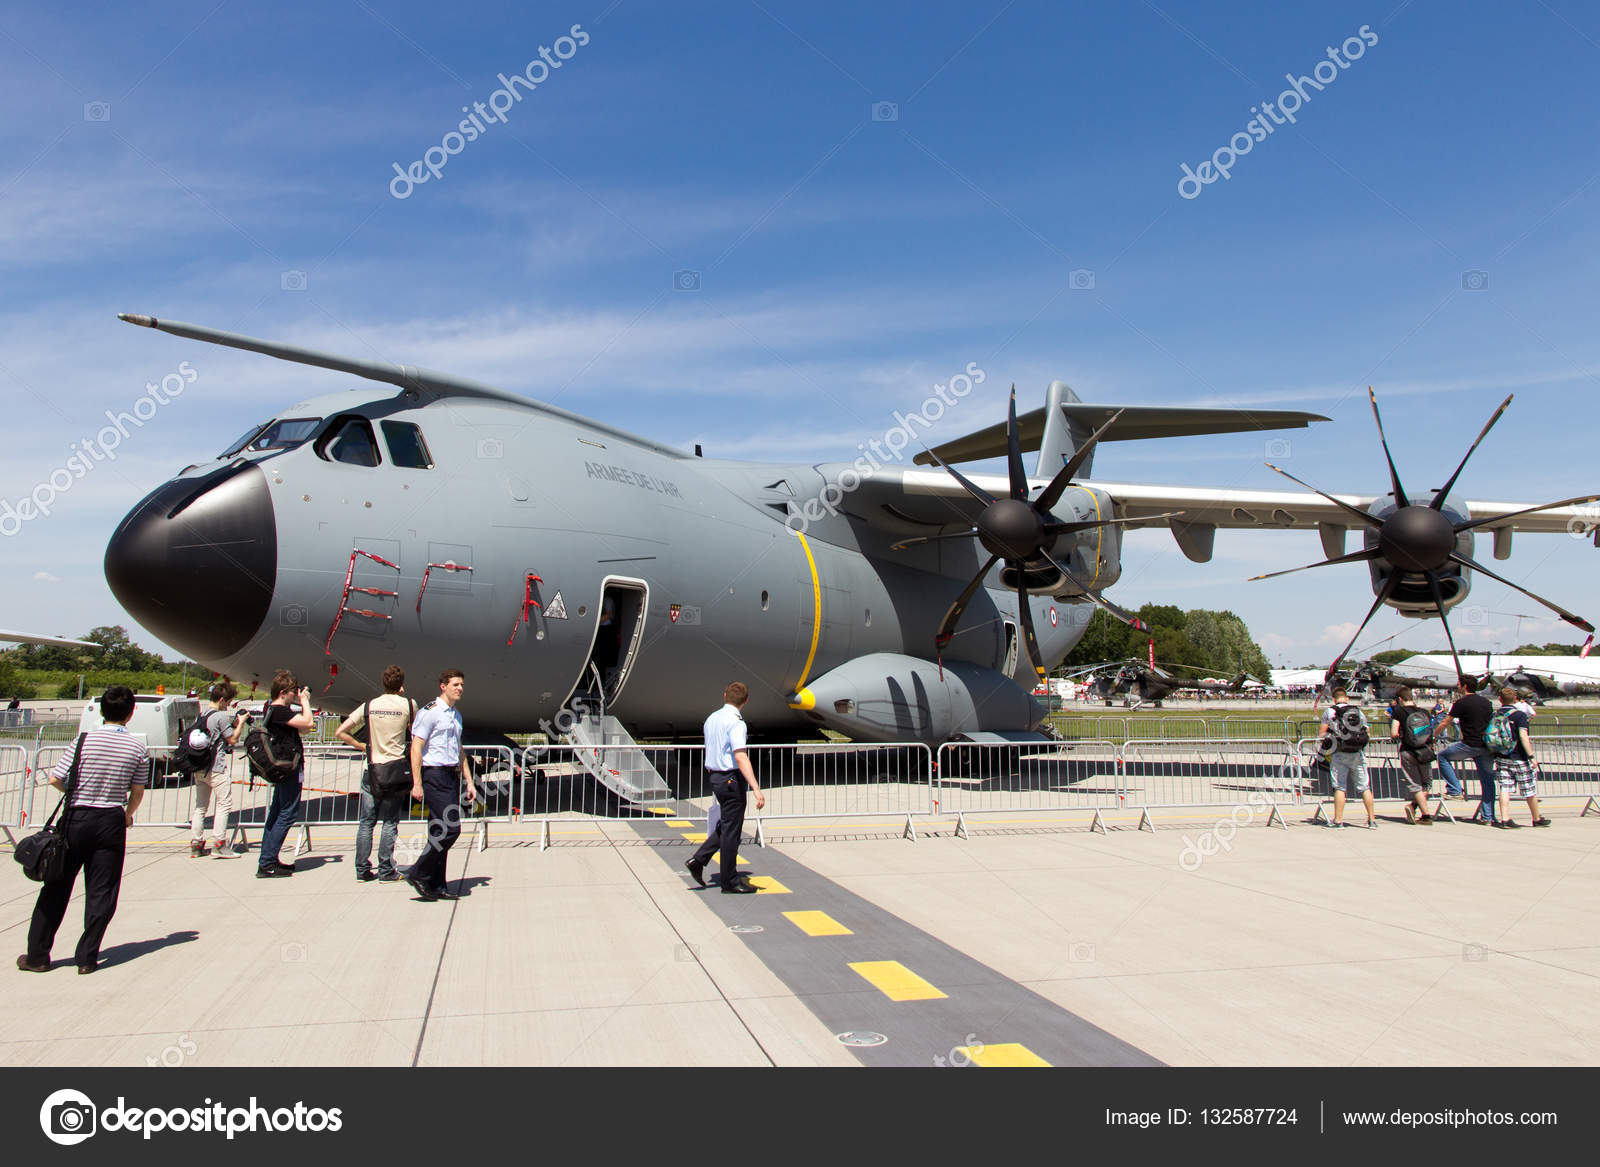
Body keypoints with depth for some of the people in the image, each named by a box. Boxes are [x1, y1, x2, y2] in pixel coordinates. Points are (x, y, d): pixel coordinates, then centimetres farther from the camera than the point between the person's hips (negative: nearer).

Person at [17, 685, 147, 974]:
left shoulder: (85, 740, -8)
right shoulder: (138, 748, -4)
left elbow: (55, 779, -6)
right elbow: (137, 793, 3)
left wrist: (76, 792, 15)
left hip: (76, 819, 0)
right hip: (111, 821, 0)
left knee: (57, 887, 11)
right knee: (101, 892, 7)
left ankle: (37, 955, 19)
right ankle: (87, 957, 10)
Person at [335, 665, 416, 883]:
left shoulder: (369, 706, 3)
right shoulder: (408, 705, -4)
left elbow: (340, 732, 3)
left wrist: (362, 746, 12)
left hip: (372, 770, 2)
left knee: (366, 822, 10)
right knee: (390, 822, 3)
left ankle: (362, 869, 13)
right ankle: (386, 871, 5)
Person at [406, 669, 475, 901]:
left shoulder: (456, 715, 18)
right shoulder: (430, 712, -7)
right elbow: (416, 748, -12)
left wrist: (469, 782, 21)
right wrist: (417, 784, -17)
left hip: (452, 776, 8)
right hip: (434, 776, -8)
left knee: (441, 831, 9)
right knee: (450, 829, -13)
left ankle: (437, 886, 13)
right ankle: (418, 874, 0)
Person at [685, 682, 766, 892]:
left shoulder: (711, 719, 10)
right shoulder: (735, 722, -17)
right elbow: (740, 758, -26)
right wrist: (756, 789, -30)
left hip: (714, 776, 9)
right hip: (731, 779, -8)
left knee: (727, 826, 19)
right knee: (731, 830, 1)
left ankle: (698, 859, 14)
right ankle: (730, 882, 10)